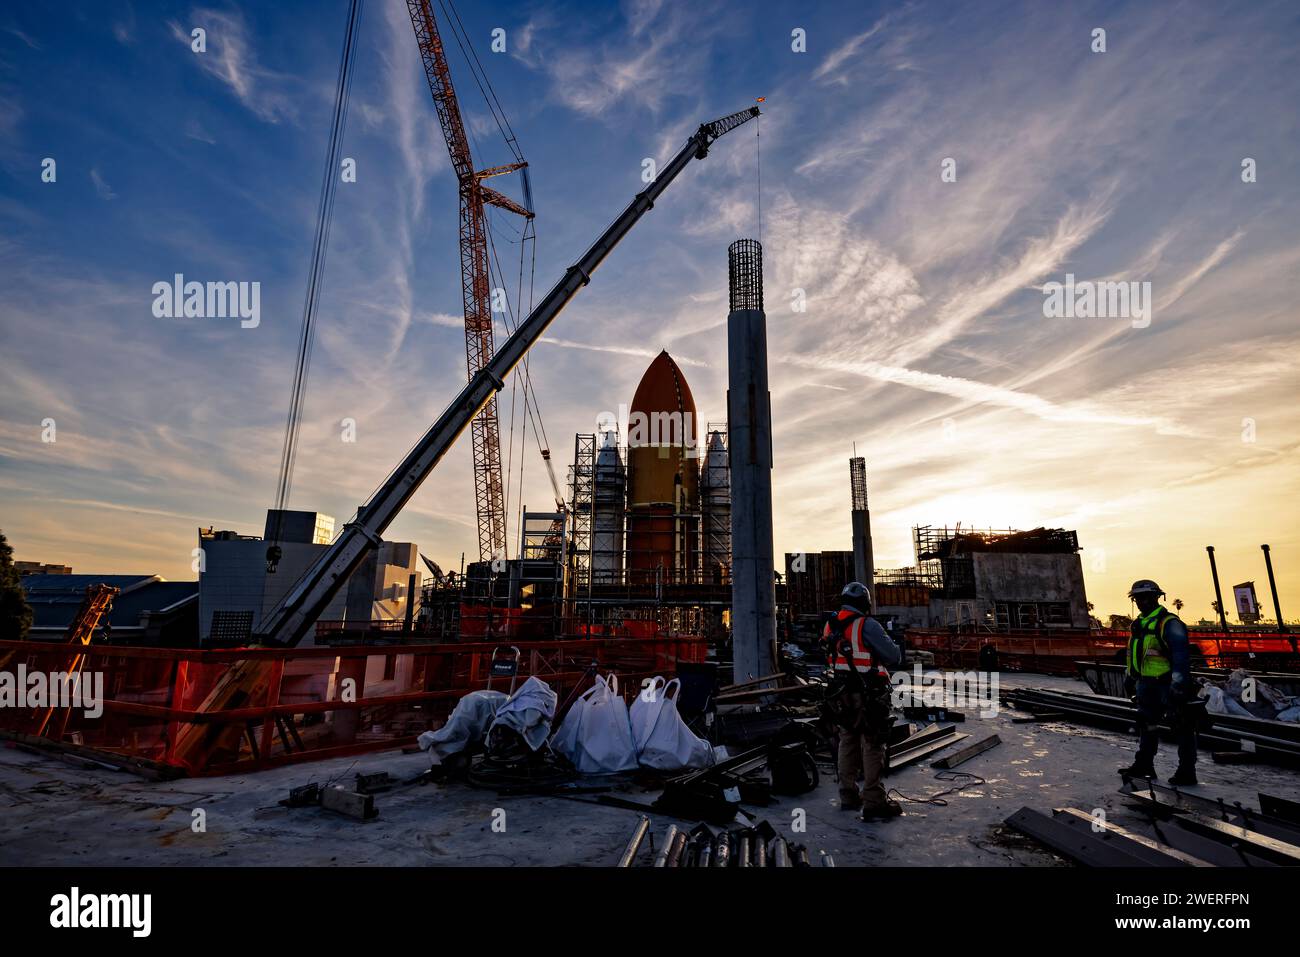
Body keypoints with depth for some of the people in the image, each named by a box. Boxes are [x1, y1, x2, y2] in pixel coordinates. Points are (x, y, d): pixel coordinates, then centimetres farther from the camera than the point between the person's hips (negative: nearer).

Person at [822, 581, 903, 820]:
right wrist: (895, 647, 8)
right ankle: (873, 802, 3)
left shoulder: (830, 626, 5)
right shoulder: (866, 625, -17)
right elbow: (894, 657, -14)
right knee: (872, 746, 1)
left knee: (847, 744, 16)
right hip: (868, 694, -7)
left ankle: (848, 797, 25)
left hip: (841, 694, 7)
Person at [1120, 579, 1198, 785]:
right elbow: (1133, 654, 22)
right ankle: (1144, 765, 27)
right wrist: (1129, 677, 24)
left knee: (1182, 726, 1)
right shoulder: (1139, 624, 13)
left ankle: (1187, 772, 9)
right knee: (1146, 724, 16)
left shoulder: (1169, 623, -15)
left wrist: (1178, 684, -28)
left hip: (1169, 685, -9)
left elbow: (1181, 654, -23)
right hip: (1147, 684, 9)